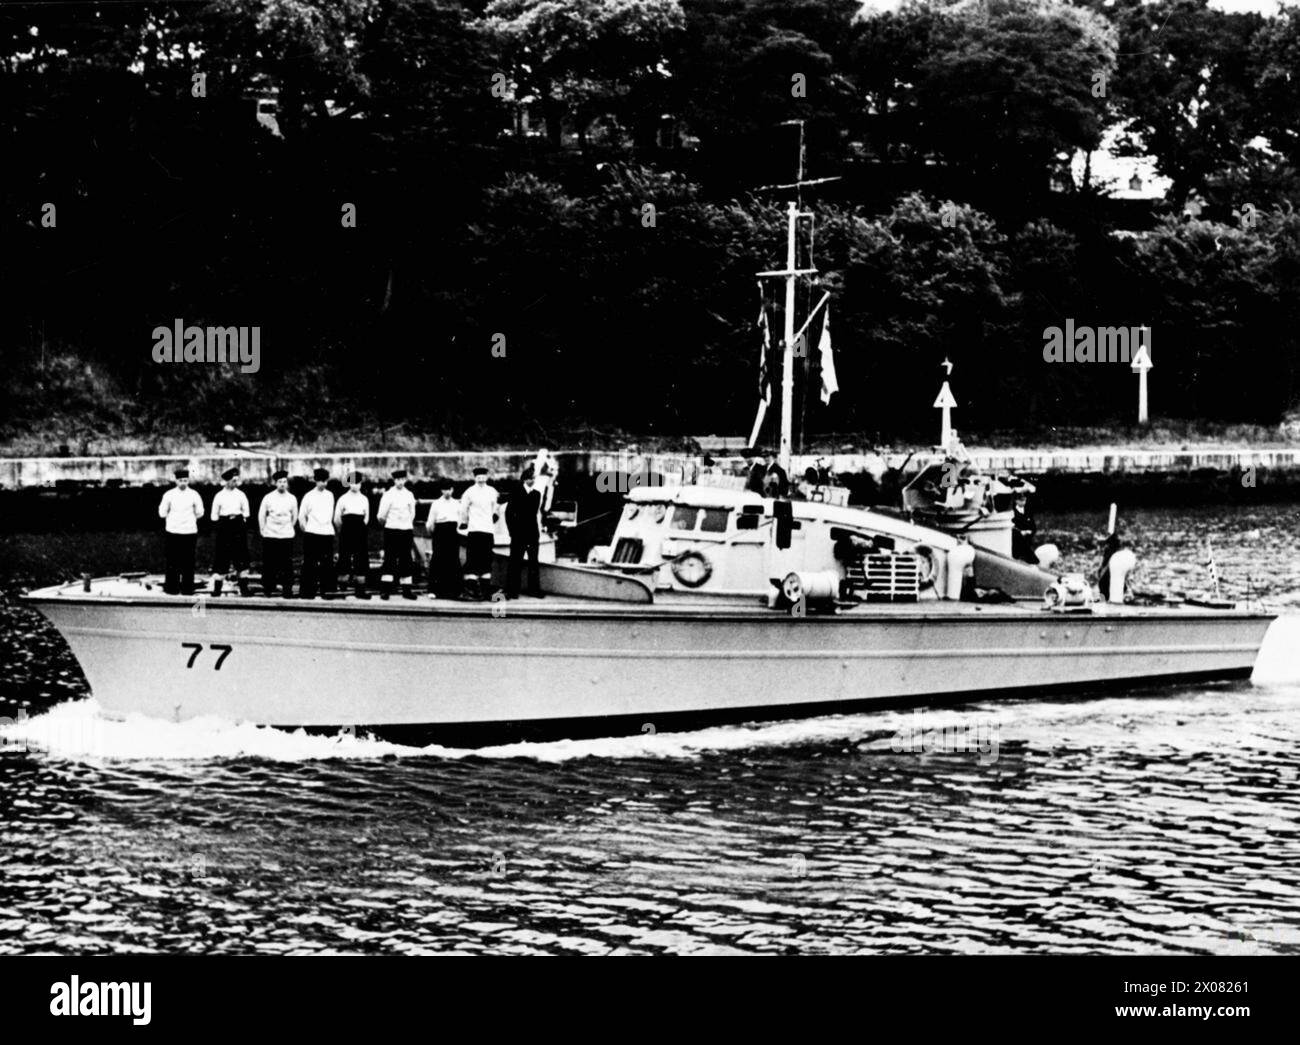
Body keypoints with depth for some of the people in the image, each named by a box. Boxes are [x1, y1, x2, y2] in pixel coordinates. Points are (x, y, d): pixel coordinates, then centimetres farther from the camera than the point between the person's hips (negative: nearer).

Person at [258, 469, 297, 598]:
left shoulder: (292, 499, 4)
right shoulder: (268, 498, 0)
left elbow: (294, 516, 15)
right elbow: (261, 515, 8)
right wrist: (263, 530, 8)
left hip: (287, 536, 1)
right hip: (270, 535, -1)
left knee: (287, 564, -3)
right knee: (269, 564, 0)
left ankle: (288, 590, 0)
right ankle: (268, 589, 10)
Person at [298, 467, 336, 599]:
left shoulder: (330, 495, 11)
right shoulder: (309, 496, 0)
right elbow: (301, 516, 4)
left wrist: (329, 525, 11)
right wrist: (305, 530, 3)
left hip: (327, 533, 3)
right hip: (312, 534, -3)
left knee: (327, 563, 1)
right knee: (310, 563, -2)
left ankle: (326, 591, 6)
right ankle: (308, 592, 1)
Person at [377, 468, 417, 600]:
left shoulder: (409, 495, 9)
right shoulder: (388, 494, -3)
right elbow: (381, 516, -5)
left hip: (406, 530, 4)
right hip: (391, 530, -4)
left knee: (406, 560, 5)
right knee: (390, 559, -7)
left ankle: (406, 590, 9)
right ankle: (385, 590, -9)